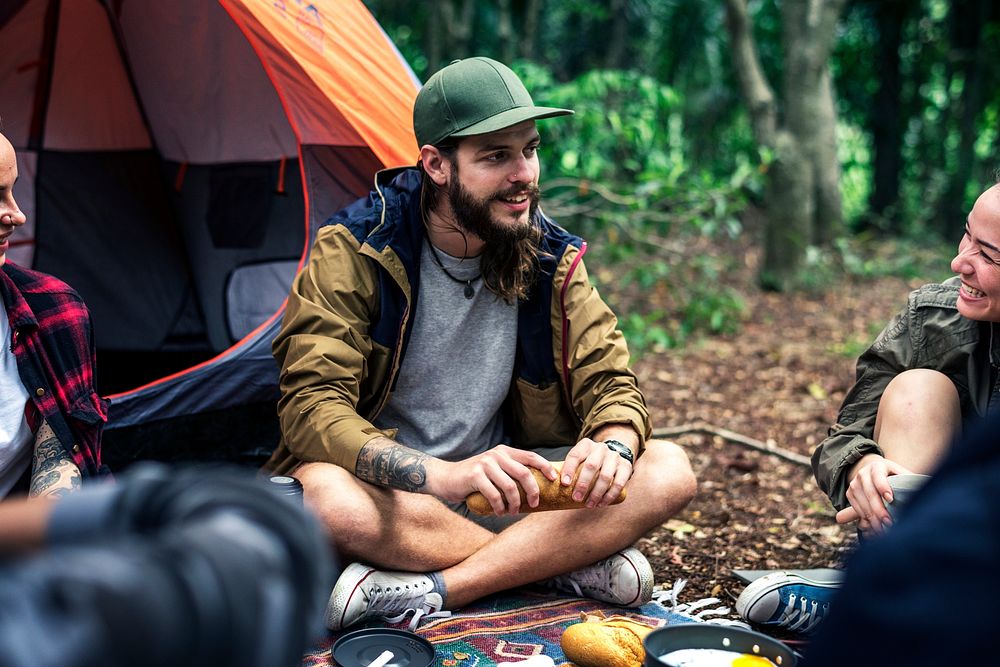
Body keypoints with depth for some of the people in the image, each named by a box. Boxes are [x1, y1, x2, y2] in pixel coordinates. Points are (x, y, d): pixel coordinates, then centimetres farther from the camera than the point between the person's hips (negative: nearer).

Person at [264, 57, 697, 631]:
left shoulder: (554, 259, -3)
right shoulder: (355, 250, -14)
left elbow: (609, 382, -1)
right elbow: (313, 403, -22)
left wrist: (613, 446, -28)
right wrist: (446, 475, -40)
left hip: (503, 490, 3)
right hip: (390, 494, -3)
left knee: (669, 471, -17)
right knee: (325, 494, -39)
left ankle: (429, 591, -26)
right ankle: (578, 562, -21)